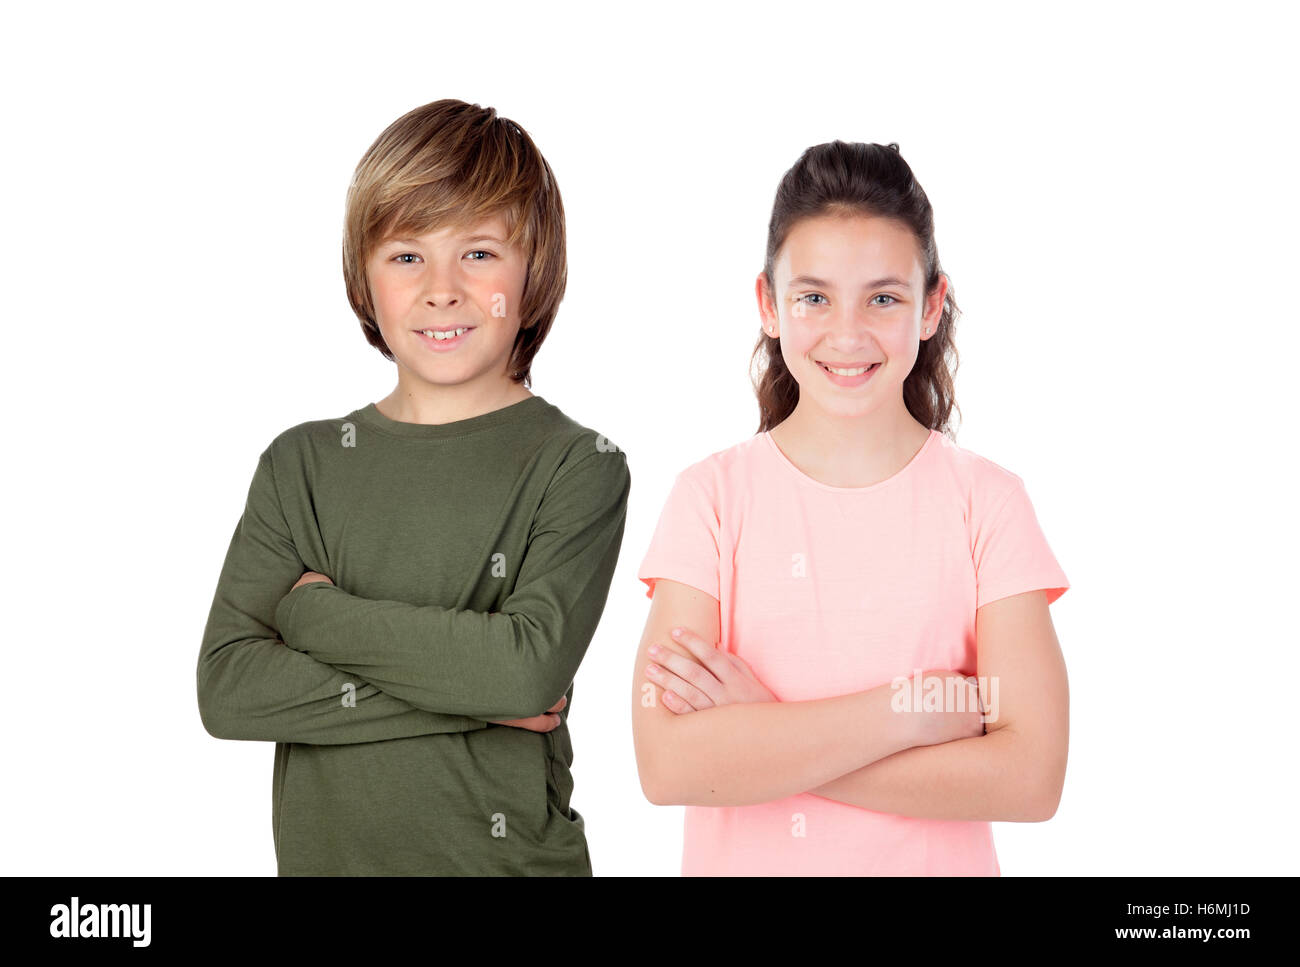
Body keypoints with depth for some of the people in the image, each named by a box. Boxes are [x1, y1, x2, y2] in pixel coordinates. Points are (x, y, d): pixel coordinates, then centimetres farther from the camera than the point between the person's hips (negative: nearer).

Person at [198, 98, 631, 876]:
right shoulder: (302, 463, 1)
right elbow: (226, 688, -9)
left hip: (512, 850, -2)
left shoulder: (579, 466, -8)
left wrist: (317, 611, -13)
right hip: (324, 850, 2)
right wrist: (465, 696, -18)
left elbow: (531, 667, -22)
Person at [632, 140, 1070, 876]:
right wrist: (914, 707, -22)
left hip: (937, 862, 0)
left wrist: (763, 736, -20)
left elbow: (1030, 777, -18)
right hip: (742, 862, 0)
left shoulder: (986, 501, -9)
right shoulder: (711, 495, -9)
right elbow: (668, 764, -19)